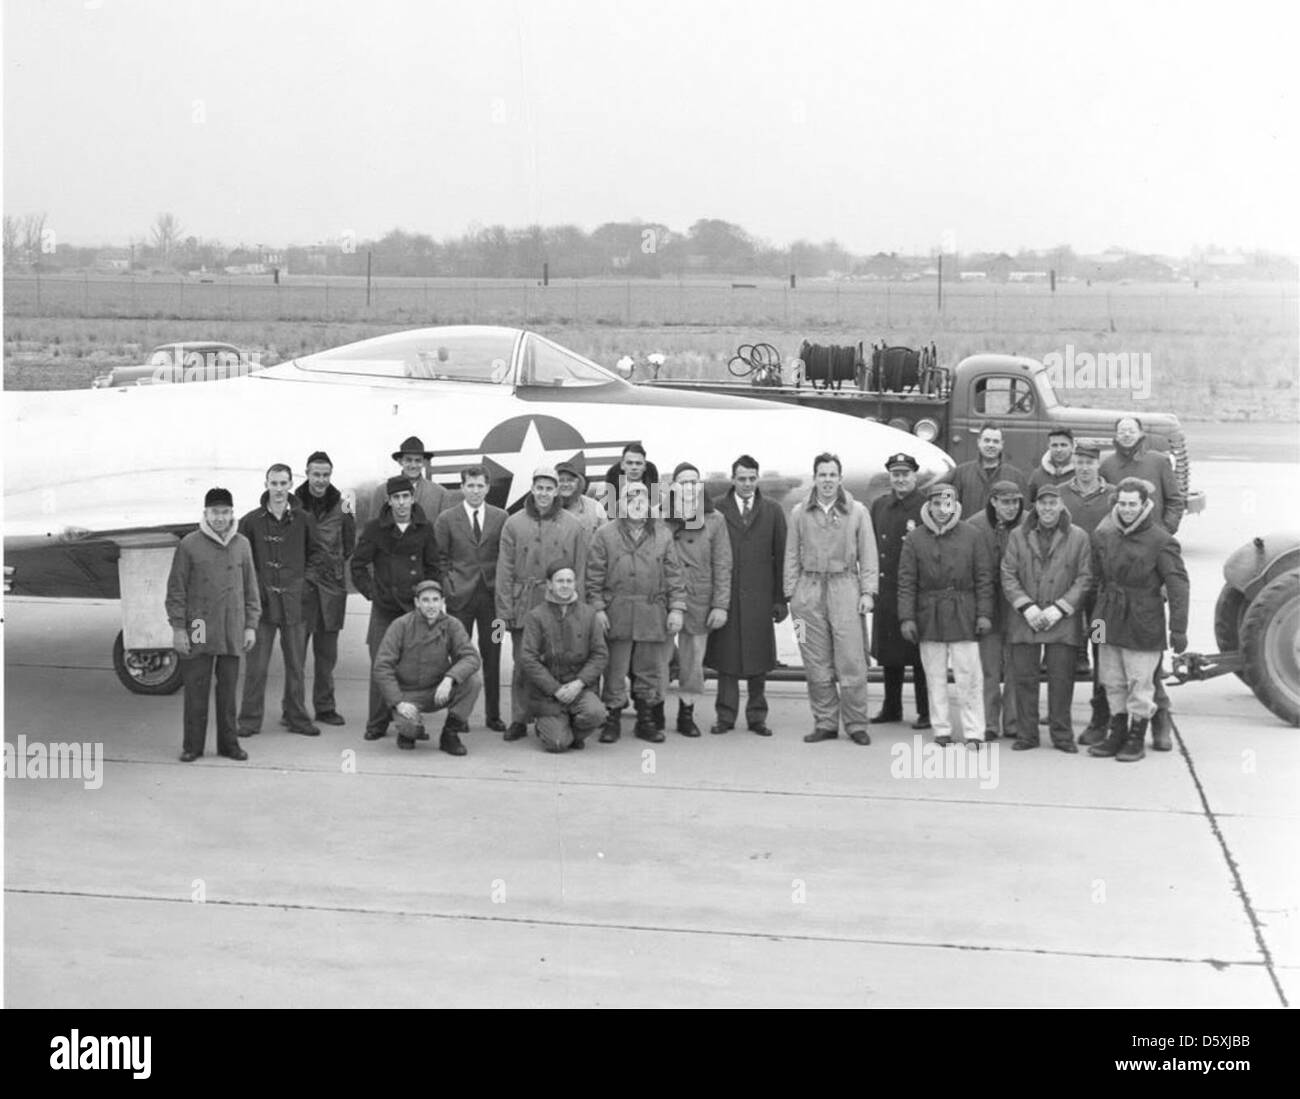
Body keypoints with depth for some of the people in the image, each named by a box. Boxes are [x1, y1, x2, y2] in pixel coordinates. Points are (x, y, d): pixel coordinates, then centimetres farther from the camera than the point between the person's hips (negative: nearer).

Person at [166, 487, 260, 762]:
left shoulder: (242, 544, 6)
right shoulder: (189, 544, -3)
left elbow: (250, 588, 11)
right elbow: (176, 589, -1)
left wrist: (251, 625, 6)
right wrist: (178, 628, -5)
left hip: (232, 631, 2)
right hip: (199, 631, -2)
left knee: (228, 689, 9)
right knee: (196, 690, 2)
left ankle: (228, 742, 19)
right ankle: (192, 745, 12)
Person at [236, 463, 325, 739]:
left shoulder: (303, 520, 3)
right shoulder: (251, 521, -1)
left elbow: (317, 553, 13)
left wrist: (304, 578, 3)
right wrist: (252, 585, -2)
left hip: (294, 601, 2)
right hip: (261, 601, -2)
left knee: (296, 664, 9)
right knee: (256, 665, -1)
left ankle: (295, 716, 19)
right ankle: (250, 719, 7)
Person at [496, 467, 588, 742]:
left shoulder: (573, 526, 4)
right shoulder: (514, 524, 4)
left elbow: (580, 571, 5)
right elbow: (504, 570, 3)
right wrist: (504, 610, -3)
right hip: (522, 605, 0)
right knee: (522, 664, 4)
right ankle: (518, 720, 13)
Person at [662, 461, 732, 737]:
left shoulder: (714, 520, 5)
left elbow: (722, 565, 4)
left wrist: (720, 604, -3)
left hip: (699, 602, 1)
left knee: (693, 660, 7)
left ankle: (687, 714, 19)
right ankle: (654, 712, 11)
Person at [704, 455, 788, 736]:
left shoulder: (773, 512, 8)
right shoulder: (716, 510, 4)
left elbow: (781, 557, 6)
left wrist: (781, 598, 1)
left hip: (759, 597, 1)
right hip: (725, 595, -1)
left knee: (758, 658, 5)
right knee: (725, 658, 2)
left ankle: (757, 716, 14)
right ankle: (725, 716, 10)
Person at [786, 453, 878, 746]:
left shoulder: (857, 512, 6)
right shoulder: (799, 513, 10)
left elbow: (868, 555, 6)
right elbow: (792, 557, 11)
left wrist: (868, 591, -3)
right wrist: (792, 594, 5)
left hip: (845, 587, -2)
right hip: (810, 590, 2)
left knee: (851, 661, -5)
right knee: (816, 664, 3)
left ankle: (856, 724, 4)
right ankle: (825, 723, 12)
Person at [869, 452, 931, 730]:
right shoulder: (878, 505, 11)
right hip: (885, 590, 5)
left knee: (918, 654, 0)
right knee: (888, 652, 12)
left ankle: (926, 712, 8)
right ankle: (891, 707, 24)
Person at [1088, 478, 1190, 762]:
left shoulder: (1161, 541, -11)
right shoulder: (1103, 535, 4)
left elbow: (1178, 585, -12)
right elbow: (1096, 576, 16)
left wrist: (1178, 628, -16)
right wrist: (1098, 615, 12)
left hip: (1143, 624, -5)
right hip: (1110, 621, 5)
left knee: (1140, 685, 2)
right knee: (1113, 683, 13)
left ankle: (1136, 739, 14)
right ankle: (1117, 733, 25)